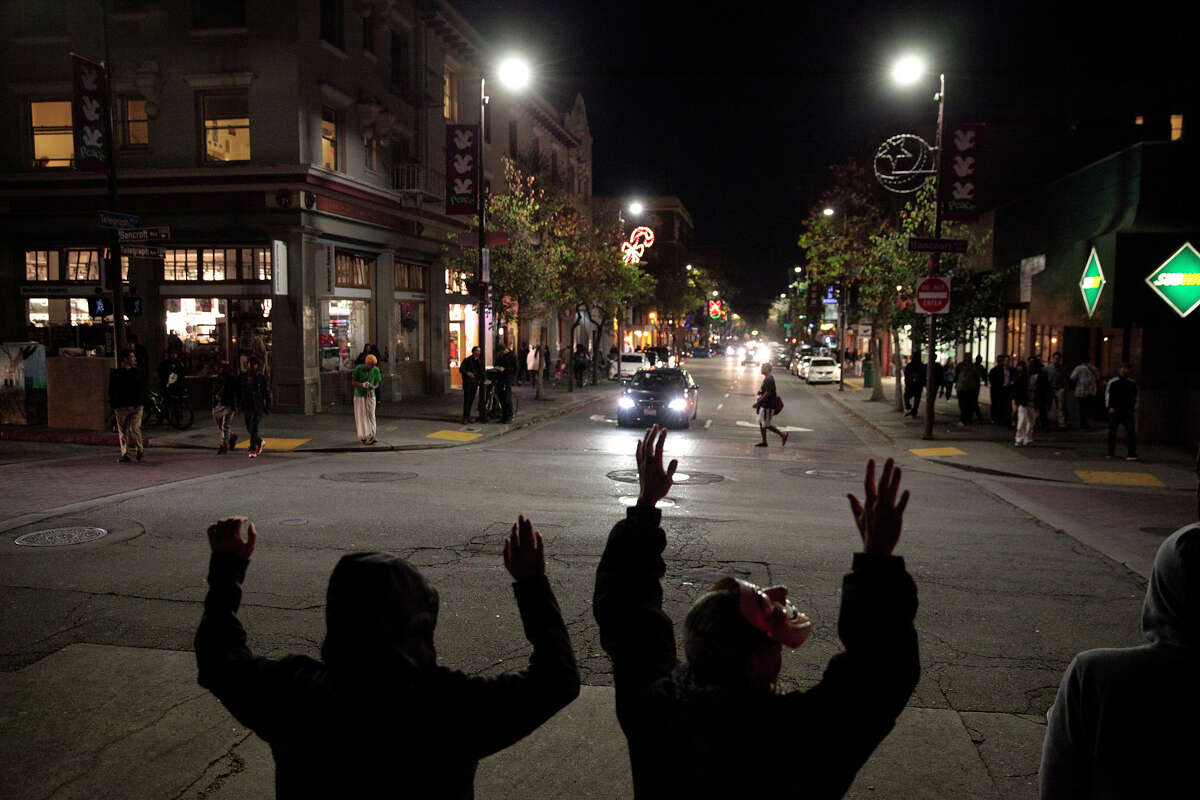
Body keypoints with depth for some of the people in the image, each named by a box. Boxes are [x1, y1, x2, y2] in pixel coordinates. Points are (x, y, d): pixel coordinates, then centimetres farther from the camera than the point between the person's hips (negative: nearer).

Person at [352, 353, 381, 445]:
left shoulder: (376, 370, -6)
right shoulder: (358, 369, -13)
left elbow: (377, 383, 4)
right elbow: (353, 382, -8)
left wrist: (373, 387, -20)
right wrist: (362, 384, -28)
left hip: (370, 395, 2)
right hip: (359, 396, -2)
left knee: (371, 416, -4)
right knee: (361, 416, 0)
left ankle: (371, 436, -3)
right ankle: (363, 436, 7)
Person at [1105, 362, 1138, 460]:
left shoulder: (1132, 383, 10)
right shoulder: (1112, 382, 4)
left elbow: (1135, 397, 16)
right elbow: (1107, 395, 5)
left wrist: (1133, 409, 5)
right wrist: (1110, 407, -5)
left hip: (1128, 411, 1)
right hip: (1115, 410, -1)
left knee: (1131, 431, -11)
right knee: (1112, 431, 2)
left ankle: (1132, 454, -11)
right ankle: (1111, 453, 15)